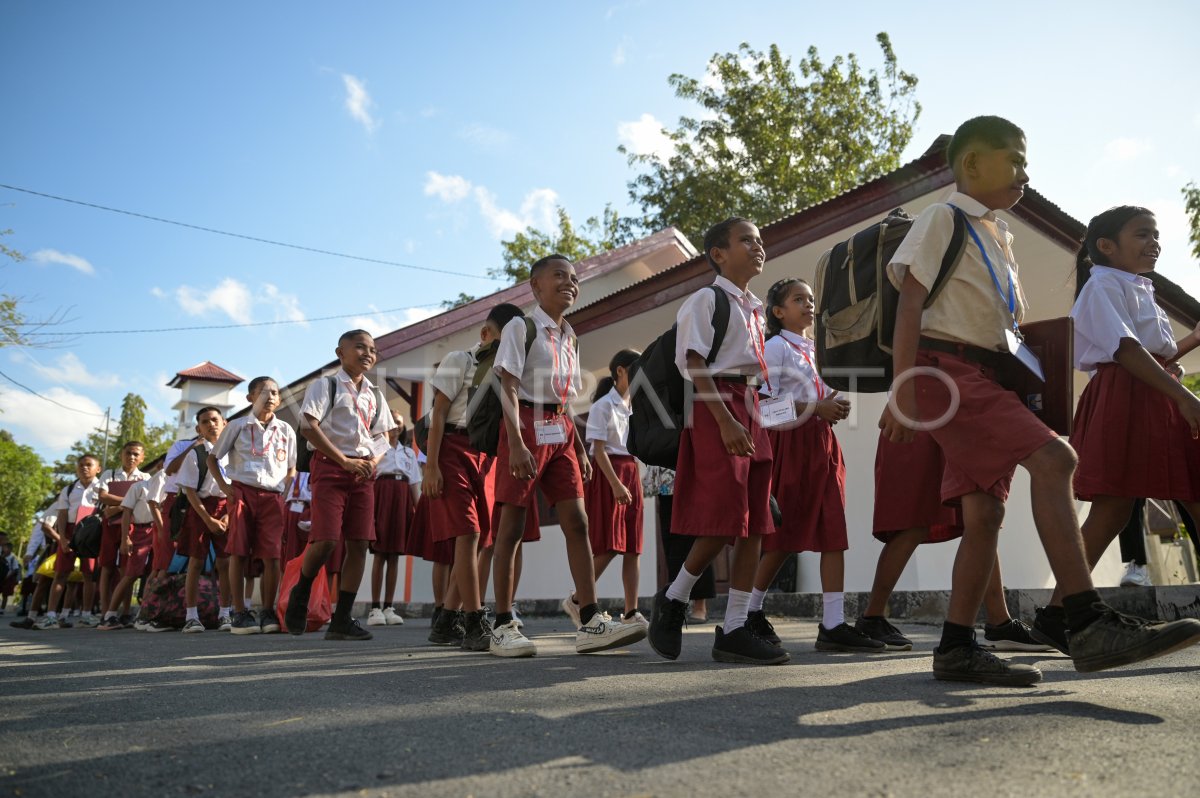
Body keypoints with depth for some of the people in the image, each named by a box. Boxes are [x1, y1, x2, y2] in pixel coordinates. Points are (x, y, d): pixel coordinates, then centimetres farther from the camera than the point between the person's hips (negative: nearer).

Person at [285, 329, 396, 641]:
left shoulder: (375, 394, 18)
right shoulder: (325, 386, 2)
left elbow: (383, 437, 19)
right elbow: (308, 427, -9)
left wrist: (375, 460, -3)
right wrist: (344, 460, -15)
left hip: (364, 472, 5)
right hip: (329, 466, -5)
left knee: (358, 544, -2)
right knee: (326, 540, -16)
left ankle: (342, 619, 4)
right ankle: (300, 593, 14)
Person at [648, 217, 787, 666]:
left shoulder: (754, 309, 22)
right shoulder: (706, 300, -2)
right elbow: (695, 364, -11)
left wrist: (756, 418, 16)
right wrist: (725, 421, -21)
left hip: (750, 409, 8)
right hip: (715, 409, -8)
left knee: (755, 523, 2)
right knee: (724, 521, -12)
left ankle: (733, 629, 6)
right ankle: (673, 599, 10)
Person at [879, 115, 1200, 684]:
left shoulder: (999, 235, 25)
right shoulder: (944, 219, -1)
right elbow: (910, 304, -11)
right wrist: (902, 390, -19)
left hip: (984, 378, 9)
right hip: (948, 370, -9)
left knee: (984, 511, 2)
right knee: (1052, 458, -24)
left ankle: (957, 648, 6)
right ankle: (1090, 626, -27)